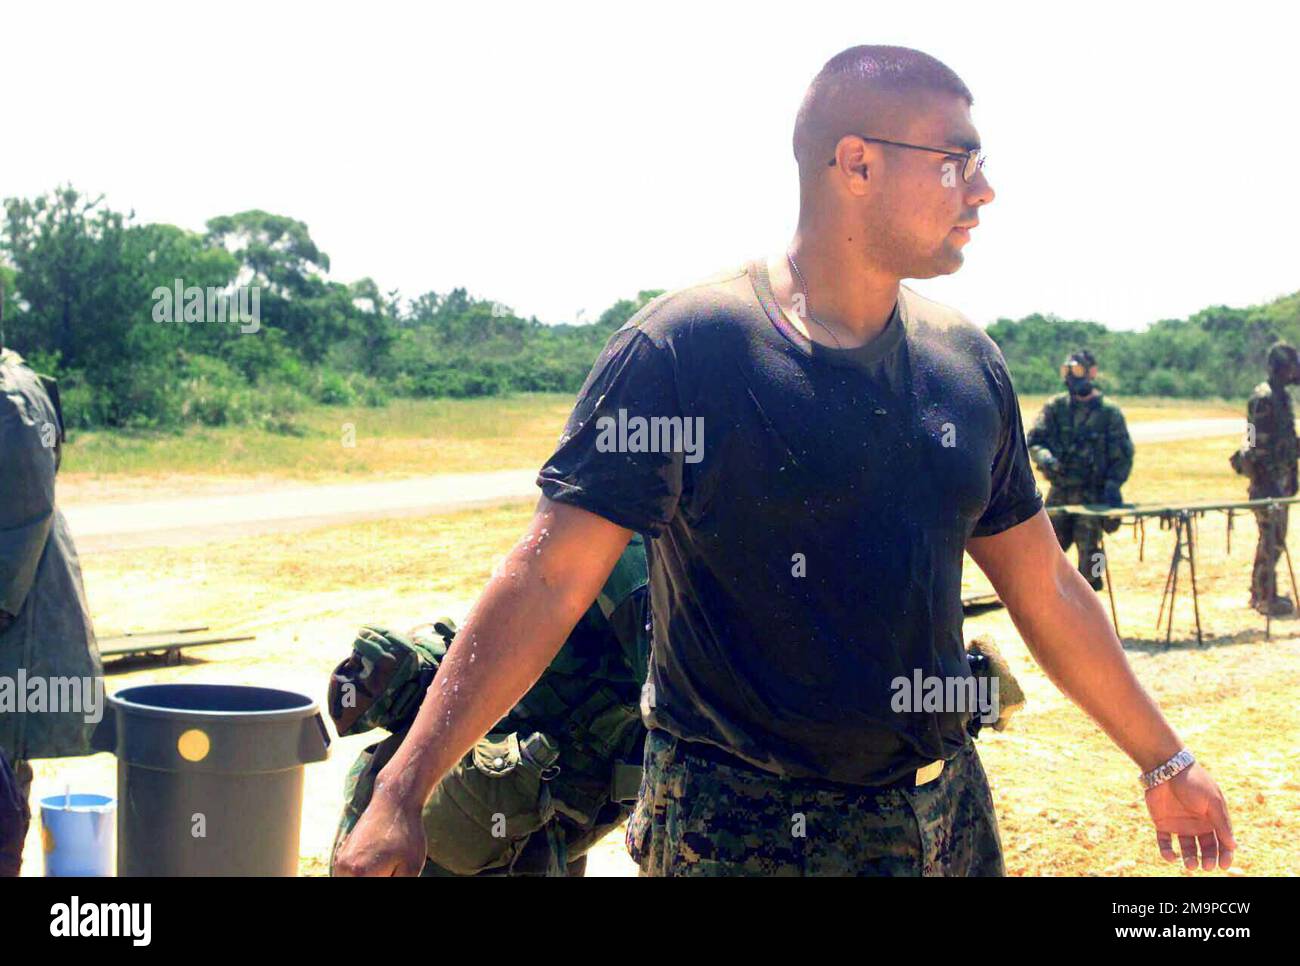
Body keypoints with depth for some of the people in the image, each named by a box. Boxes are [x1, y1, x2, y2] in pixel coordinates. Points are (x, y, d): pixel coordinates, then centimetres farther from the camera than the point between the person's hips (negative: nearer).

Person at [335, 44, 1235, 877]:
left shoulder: (970, 364, 4)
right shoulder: (682, 349, -15)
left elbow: (1044, 586, 12)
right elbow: (547, 578, -17)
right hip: (743, 835, -5)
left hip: (949, 815, 6)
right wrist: (403, 794, -21)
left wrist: (1164, 762, 17)